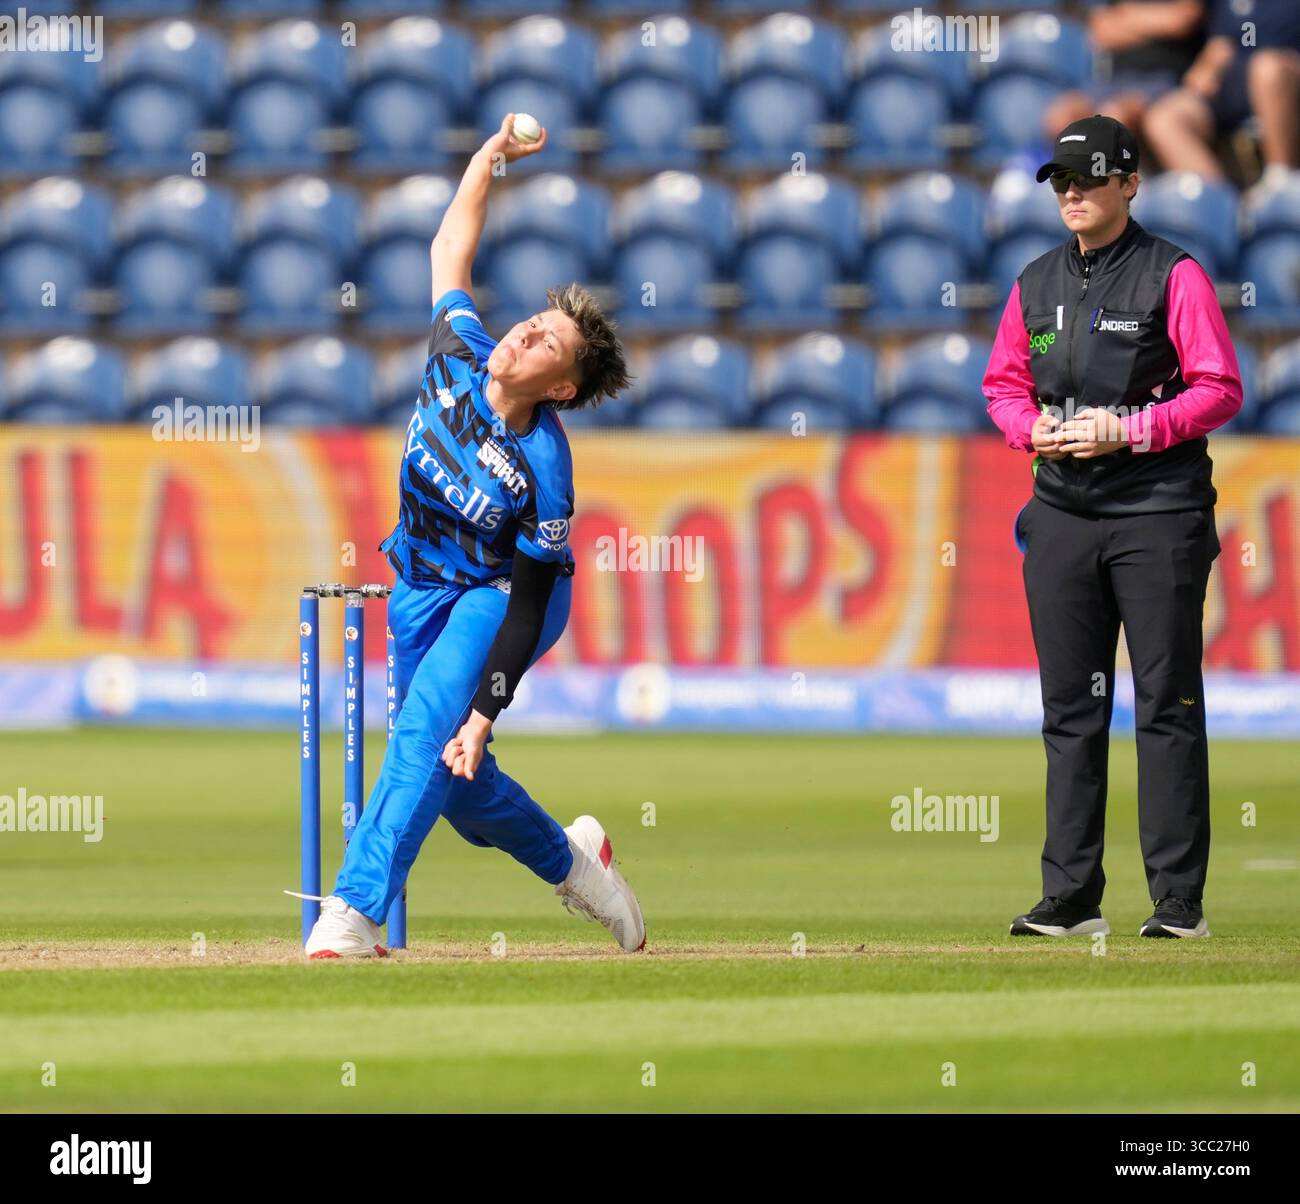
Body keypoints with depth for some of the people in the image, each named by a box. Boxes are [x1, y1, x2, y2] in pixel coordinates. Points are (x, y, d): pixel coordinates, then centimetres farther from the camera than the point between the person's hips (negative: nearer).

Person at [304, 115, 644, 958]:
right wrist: (493, 156, 3)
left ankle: (355, 912, -36)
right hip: (422, 592, 7)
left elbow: (532, 602, -25)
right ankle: (571, 860, 35)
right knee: (453, 779, 9)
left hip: (495, 595, -7)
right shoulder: (460, 352, -14)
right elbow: (451, 250, 5)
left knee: (427, 730, -28)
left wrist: (485, 714, -30)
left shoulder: (542, 469, -27)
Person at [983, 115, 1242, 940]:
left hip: (1159, 510, -6)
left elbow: (1220, 390, -8)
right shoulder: (1038, 284, 13)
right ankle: (1071, 898, 9)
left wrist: (1127, 431, -16)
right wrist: (1033, 427, -2)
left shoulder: (1174, 276, -4)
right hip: (1062, 514, 6)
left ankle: (1180, 898, -3)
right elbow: (1003, 384, 20)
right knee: (1070, 710, 6)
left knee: (1168, 705, -4)